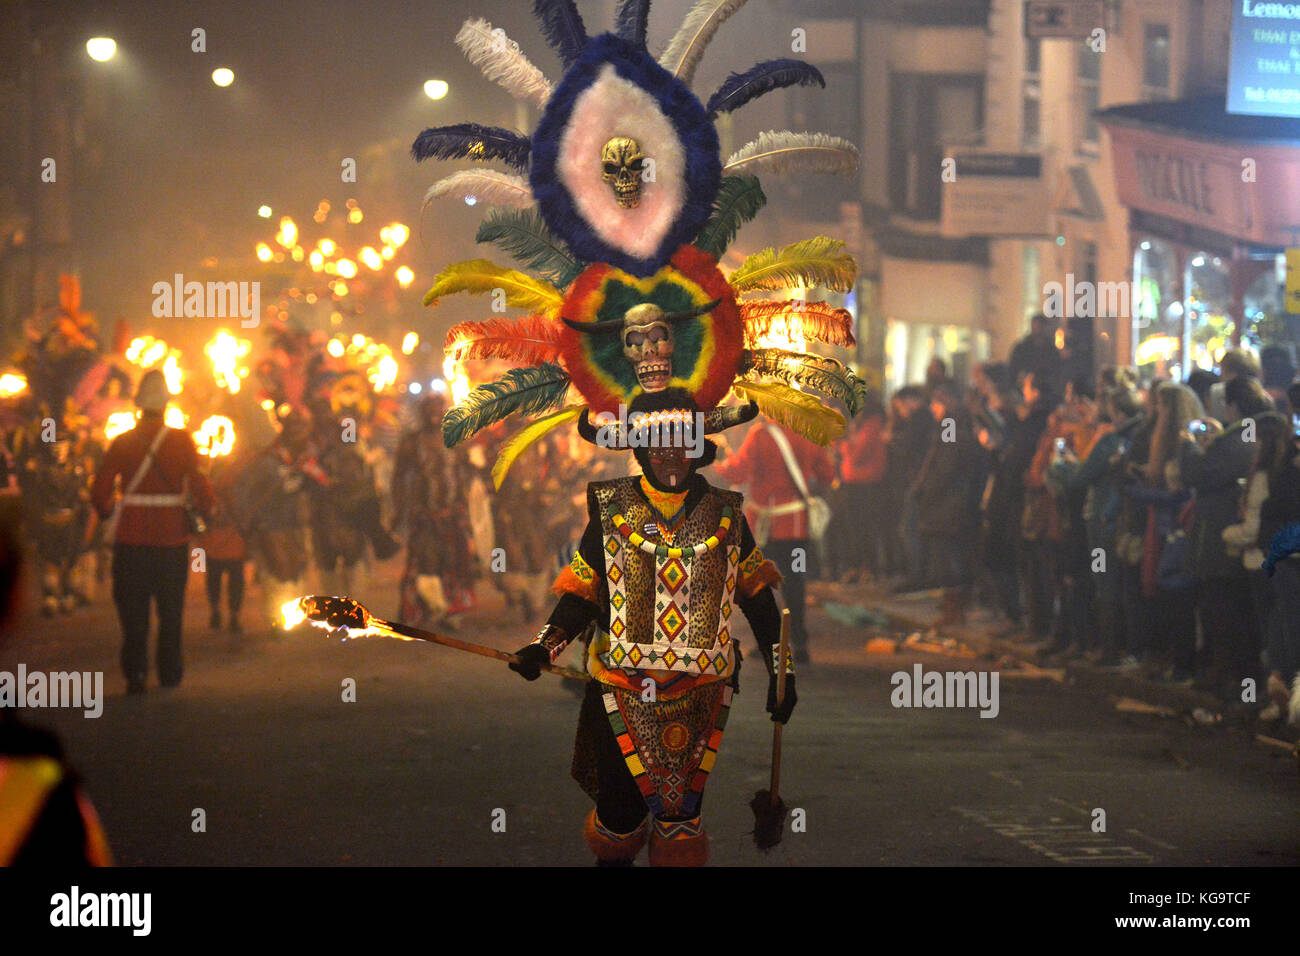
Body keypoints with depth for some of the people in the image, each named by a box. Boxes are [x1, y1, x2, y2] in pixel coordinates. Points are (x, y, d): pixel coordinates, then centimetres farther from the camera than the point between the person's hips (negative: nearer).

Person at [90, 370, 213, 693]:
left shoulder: (122, 443, -5)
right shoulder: (182, 441, -5)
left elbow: (100, 492, -6)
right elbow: (199, 485, -9)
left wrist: (106, 510, 14)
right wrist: (204, 510, 9)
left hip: (131, 538, 0)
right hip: (172, 537, 0)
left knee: (133, 609, 6)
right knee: (171, 609, 15)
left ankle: (135, 674, -2)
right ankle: (170, 673, 19)